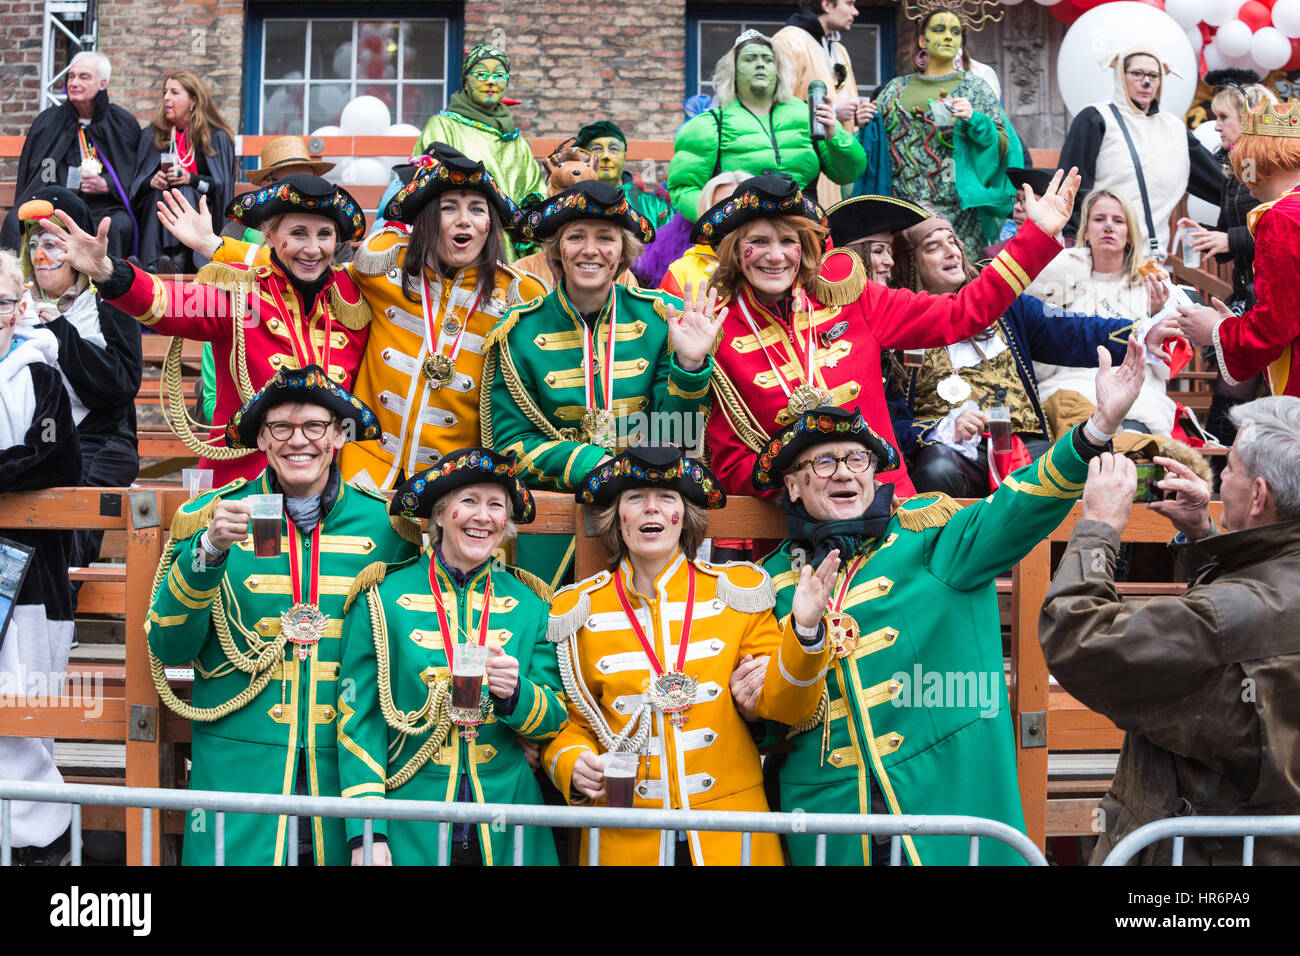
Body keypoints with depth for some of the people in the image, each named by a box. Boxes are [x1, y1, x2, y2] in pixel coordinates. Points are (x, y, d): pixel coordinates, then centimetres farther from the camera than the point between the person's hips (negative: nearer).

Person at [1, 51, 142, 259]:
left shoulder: (123, 123, 8)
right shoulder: (47, 121, 14)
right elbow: (27, 173, 15)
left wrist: (106, 185, -10)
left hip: (103, 205, -2)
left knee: (120, 226, -36)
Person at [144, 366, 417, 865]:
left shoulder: (384, 523, 2)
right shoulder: (211, 516, 0)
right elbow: (167, 649, -4)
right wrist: (209, 552, -18)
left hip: (348, 769, 1)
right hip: (237, 765, -1)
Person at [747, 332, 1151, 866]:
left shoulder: (927, 536, 3)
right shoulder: (773, 581, 9)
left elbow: (1012, 514, -15)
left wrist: (1099, 428, -27)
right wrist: (755, 701, -6)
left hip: (949, 799, -1)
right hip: (828, 809, 2)